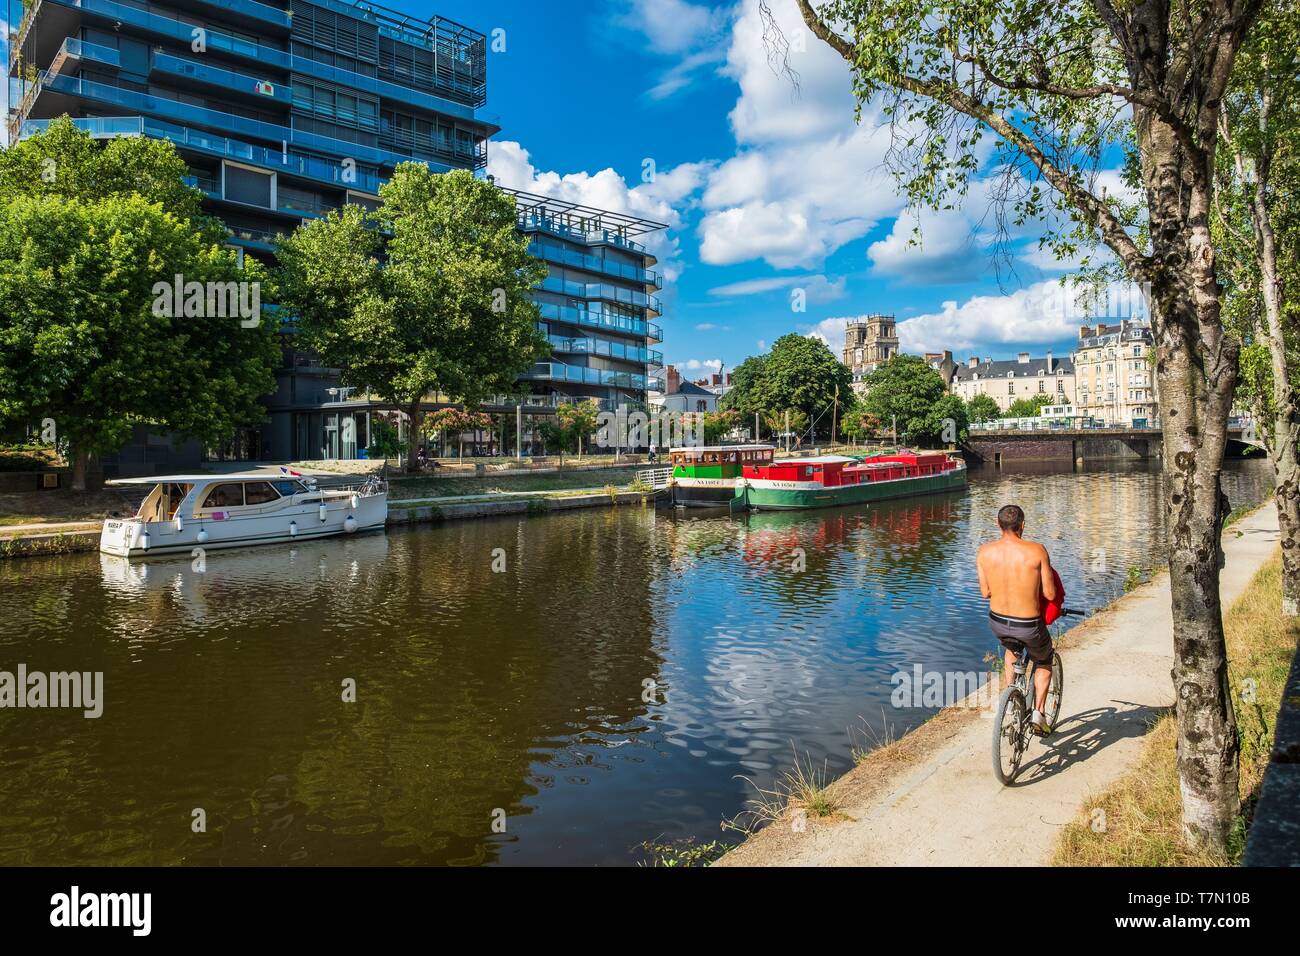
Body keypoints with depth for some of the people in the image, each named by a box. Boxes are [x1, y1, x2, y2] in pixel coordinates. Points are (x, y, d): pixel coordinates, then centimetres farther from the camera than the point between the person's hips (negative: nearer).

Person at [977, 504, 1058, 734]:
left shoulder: (984, 551, -7)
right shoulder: (1037, 550, -15)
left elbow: (985, 592, 2)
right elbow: (1050, 594, -10)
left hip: (997, 622, 3)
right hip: (1029, 626, -3)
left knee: (1010, 649, 38)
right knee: (1043, 662, 31)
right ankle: (1038, 713, 22)